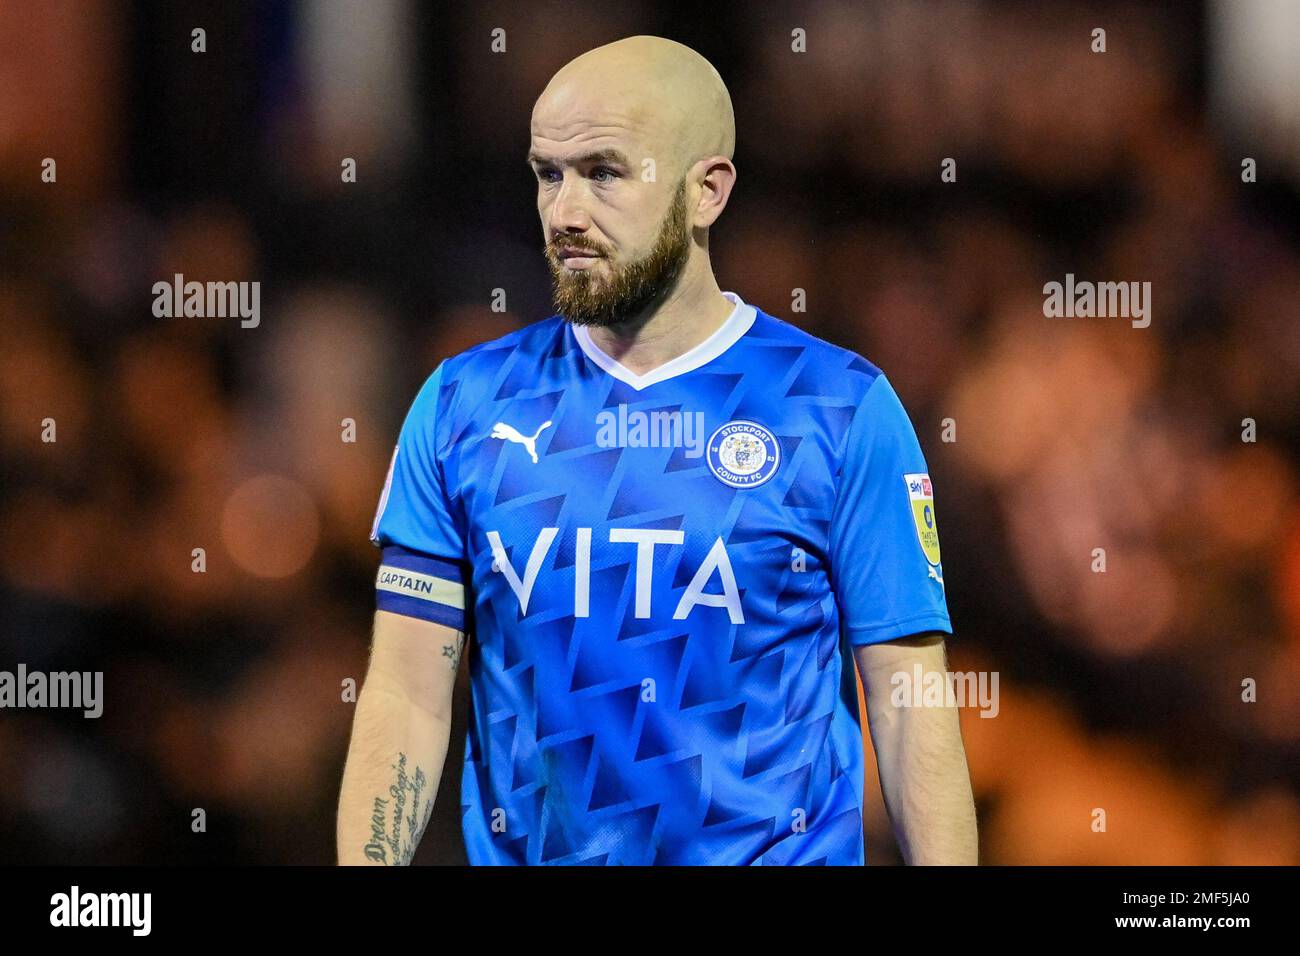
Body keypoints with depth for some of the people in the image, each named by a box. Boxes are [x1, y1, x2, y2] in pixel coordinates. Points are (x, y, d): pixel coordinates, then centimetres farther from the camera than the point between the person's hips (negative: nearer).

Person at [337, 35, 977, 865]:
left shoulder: (845, 412, -6)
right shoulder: (464, 406, 1)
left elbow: (913, 713, -7)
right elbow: (408, 700, -1)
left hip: (778, 851, -2)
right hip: (521, 853, 2)